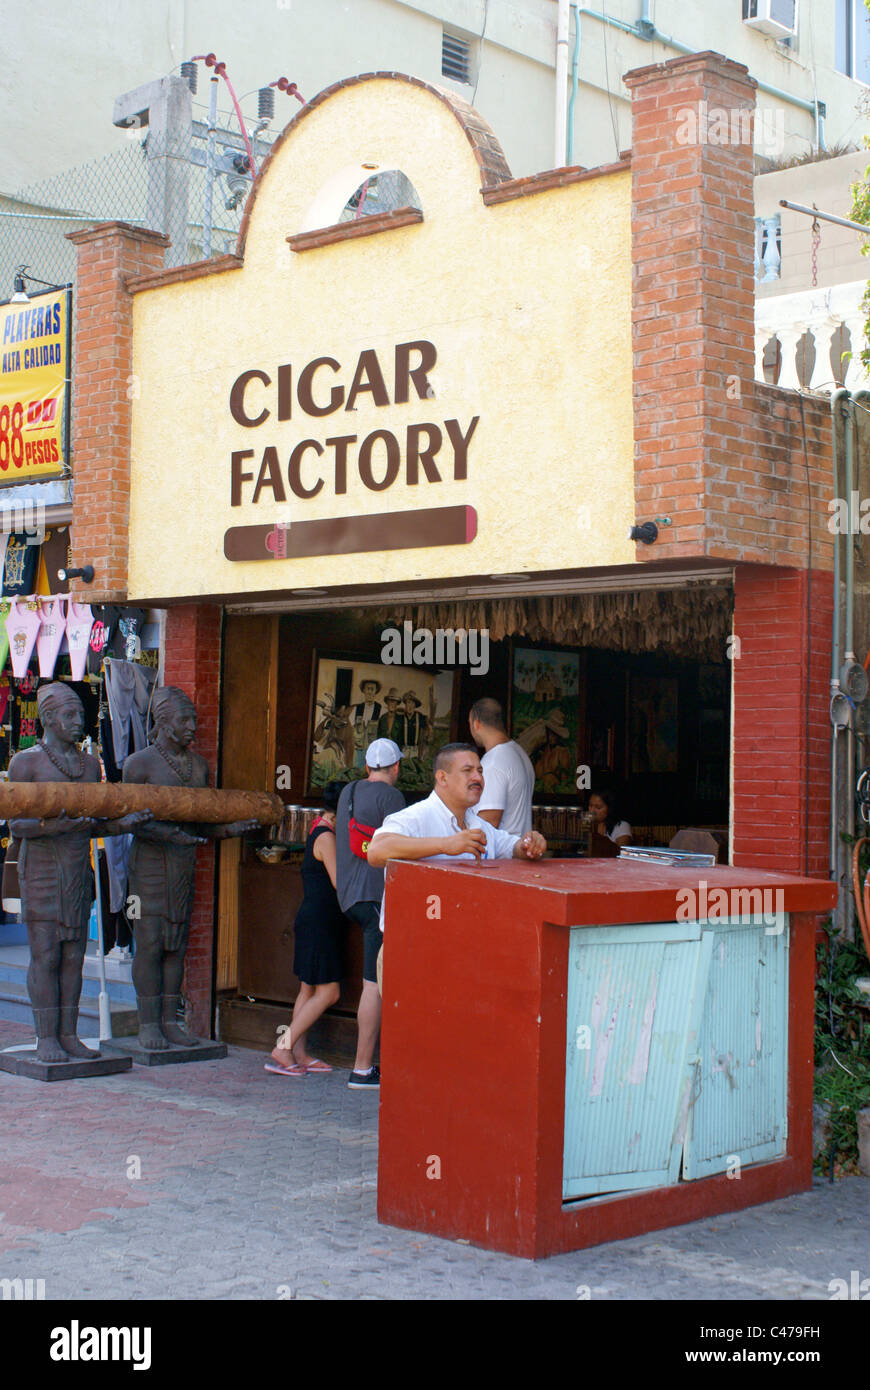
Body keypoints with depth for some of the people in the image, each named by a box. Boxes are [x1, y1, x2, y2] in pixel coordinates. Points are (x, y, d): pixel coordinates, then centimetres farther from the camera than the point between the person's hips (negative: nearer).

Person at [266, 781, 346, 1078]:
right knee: (328, 992, -8)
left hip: (312, 918, 10)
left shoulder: (320, 831, 15)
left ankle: (299, 1053, 13)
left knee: (308, 989, 10)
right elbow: (339, 881, -20)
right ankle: (284, 1048, -7)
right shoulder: (326, 837, -15)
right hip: (319, 922, -10)